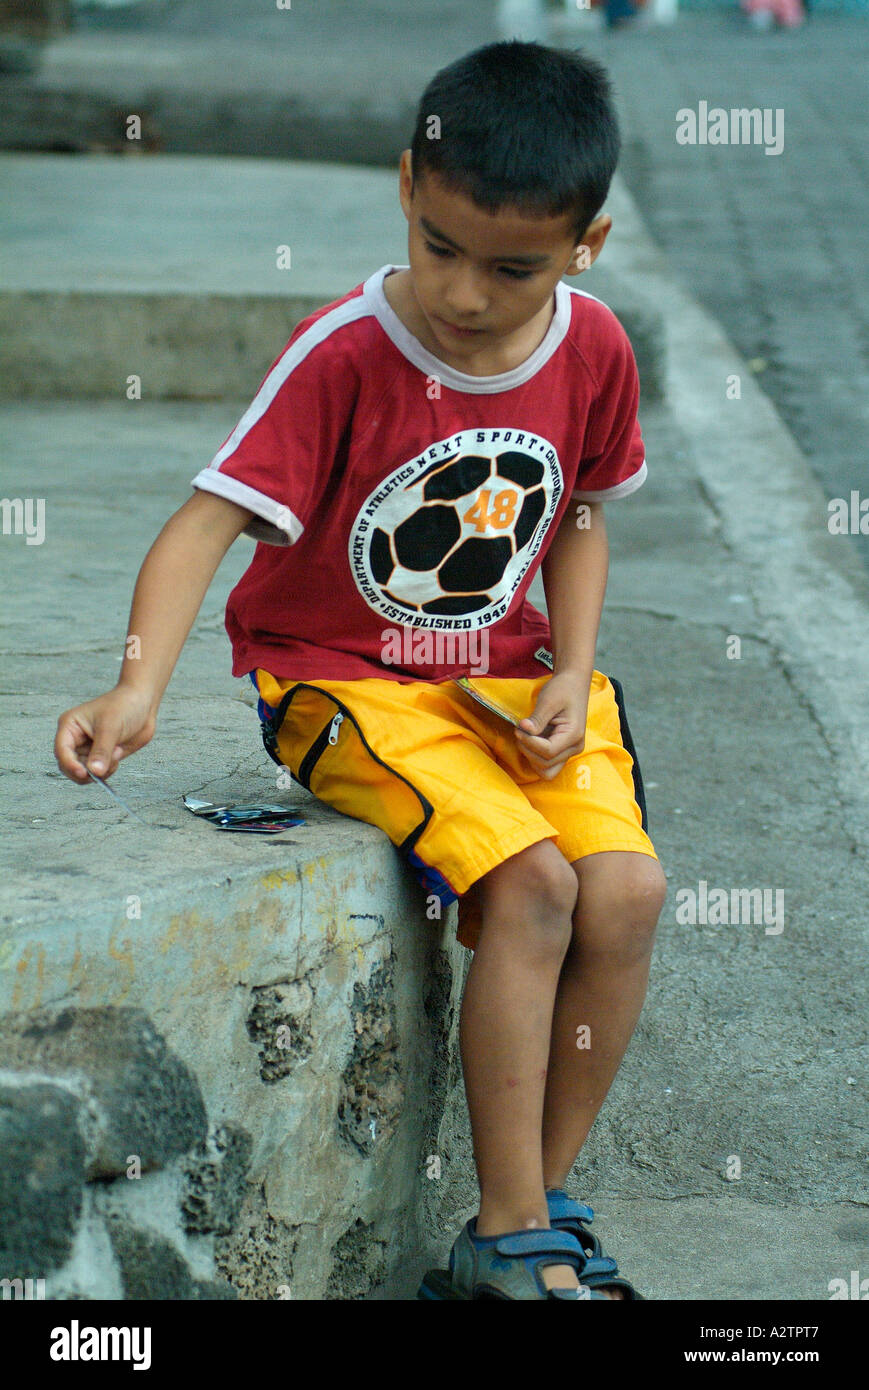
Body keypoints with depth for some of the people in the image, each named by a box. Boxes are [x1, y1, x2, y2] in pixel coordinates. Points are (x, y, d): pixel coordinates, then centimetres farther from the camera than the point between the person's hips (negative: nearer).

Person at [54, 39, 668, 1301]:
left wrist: (570, 676, -3)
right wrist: (140, 686, -40)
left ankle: (542, 1209, -1)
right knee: (530, 886, -26)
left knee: (627, 891, -18)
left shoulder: (593, 351, -3)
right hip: (346, 682, -5)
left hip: (506, 681, 5)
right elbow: (208, 520, -25)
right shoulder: (342, 355, -19)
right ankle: (513, 1238, -14)